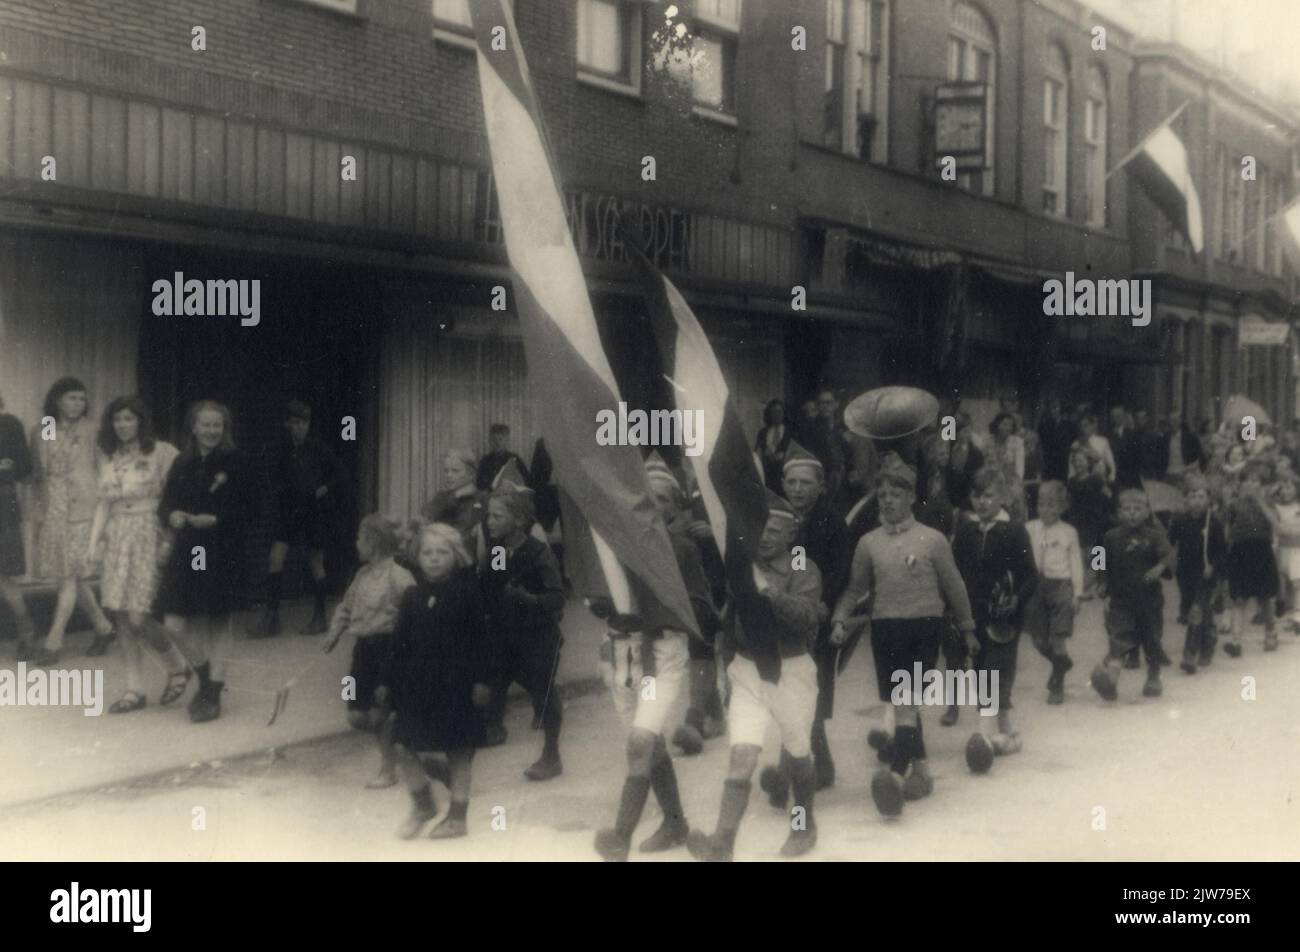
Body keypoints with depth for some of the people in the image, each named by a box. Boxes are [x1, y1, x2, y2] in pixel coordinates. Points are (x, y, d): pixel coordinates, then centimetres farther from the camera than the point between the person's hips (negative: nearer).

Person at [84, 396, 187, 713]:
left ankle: (178, 668, 13)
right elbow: (104, 503, 15)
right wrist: (93, 541, 5)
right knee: (123, 619, 5)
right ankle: (134, 690, 13)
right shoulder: (110, 460, 13)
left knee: (138, 618, -11)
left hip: (149, 538, -6)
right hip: (118, 541, 6)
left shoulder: (161, 453, -5)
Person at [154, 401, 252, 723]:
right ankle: (205, 675, 25)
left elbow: (244, 511, -9)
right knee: (175, 624, 0)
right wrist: (173, 515, -15)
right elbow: (165, 503, 7)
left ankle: (213, 695, 16)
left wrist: (213, 520, -23)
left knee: (218, 624, 5)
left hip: (221, 553, -4)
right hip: (186, 550, 4)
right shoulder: (182, 464, 8)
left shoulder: (234, 463, -5)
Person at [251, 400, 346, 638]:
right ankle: (271, 617, -2)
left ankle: (319, 617, 16)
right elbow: (277, 477, 16)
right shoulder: (284, 449, 4)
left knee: (315, 563, 5)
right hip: (289, 511, 4)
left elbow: (340, 474, -1)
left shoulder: (318, 448, -6)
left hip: (313, 512, -3)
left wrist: (325, 492, -8)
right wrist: (278, 490, -1)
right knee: (276, 558, -6)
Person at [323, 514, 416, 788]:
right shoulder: (363, 574, 11)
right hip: (363, 647, 8)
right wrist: (334, 633, 5)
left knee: (378, 713, -2)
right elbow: (347, 606, 19)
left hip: (386, 645, -8)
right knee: (356, 716, 7)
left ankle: (388, 769, 15)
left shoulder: (397, 574, -15)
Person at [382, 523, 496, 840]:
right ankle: (423, 804, 23)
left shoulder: (467, 593, -6)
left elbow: (482, 641, -6)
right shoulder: (412, 596, 5)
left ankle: (457, 816, 19)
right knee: (403, 748, 0)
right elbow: (399, 643, 9)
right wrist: (386, 681, 7)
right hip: (417, 682, 4)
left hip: (456, 683, -4)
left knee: (459, 751, 6)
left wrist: (482, 680, -11)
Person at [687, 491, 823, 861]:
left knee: (796, 757, 13)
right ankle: (722, 844, -14)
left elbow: (806, 616, -25)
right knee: (742, 755, -9)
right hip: (747, 670, 2)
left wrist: (771, 592, -36)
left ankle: (805, 824, 38)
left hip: (791, 670, -2)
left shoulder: (803, 570, -8)